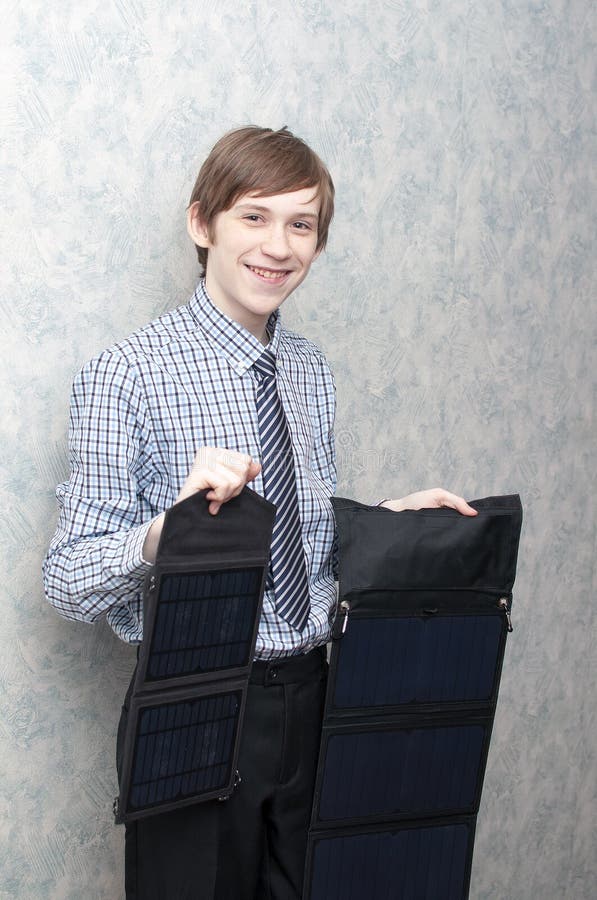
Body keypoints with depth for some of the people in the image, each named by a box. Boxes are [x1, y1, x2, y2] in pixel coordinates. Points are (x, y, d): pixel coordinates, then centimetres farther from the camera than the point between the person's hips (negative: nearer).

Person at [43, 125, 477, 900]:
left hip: (307, 698, 6)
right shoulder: (128, 375, -13)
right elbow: (67, 581, -17)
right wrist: (169, 525, -34)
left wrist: (390, 516, 0)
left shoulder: (312, 373, 8)